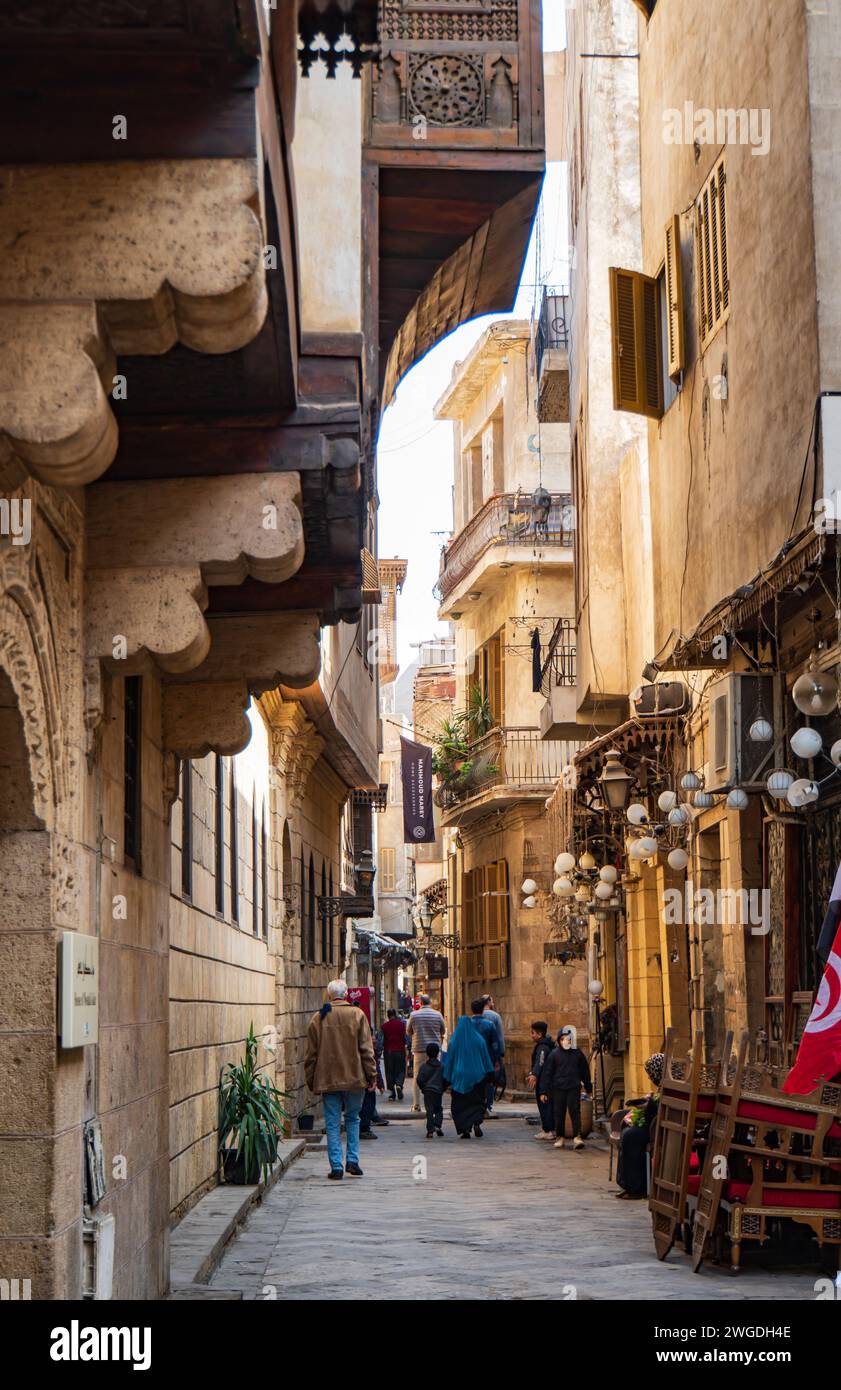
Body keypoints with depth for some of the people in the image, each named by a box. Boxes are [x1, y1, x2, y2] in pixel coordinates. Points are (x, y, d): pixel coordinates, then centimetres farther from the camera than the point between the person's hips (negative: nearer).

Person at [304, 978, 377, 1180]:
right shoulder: (357, 1015, -2)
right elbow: (366, 1049, -3)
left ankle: (336, 1166, 1)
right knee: (353, 1118, 14)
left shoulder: (318, 1018, 2)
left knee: (332, 1123, 4)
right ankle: (353, 1161, 6)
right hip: (354, 1078, -1)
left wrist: (311, 1081, 14)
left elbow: (311, 1054, 6)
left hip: (327, 1080, 1)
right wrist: (371, 1076, 2)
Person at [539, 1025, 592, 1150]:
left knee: (575, 1112, -8)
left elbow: (585, 1072, 16)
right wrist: (543, 1091, -2)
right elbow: (547, 1073, 1)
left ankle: (577, 1137, -9)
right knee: (559, 1113, 6)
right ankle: (559, 1137, 15)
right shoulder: (554, 1054, 1)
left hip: (574, 1088, 0)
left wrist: (588, 1088, 21)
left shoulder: (578, 1054, 6)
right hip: (558, 1088, 0)